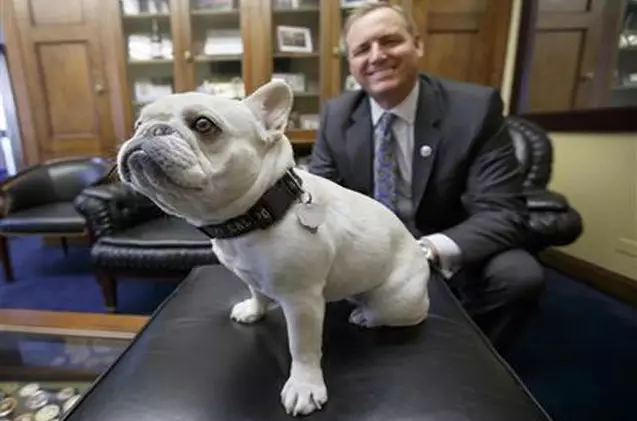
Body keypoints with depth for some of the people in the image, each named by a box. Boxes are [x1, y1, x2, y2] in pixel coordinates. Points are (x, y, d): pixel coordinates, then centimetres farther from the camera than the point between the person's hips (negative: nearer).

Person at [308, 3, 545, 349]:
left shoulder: (475, 108, -14)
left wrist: (429, 250, -38)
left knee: (519, 276, -27)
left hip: (448, 258, -1)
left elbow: (504, 214, -18)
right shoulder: (336, 114, -4)